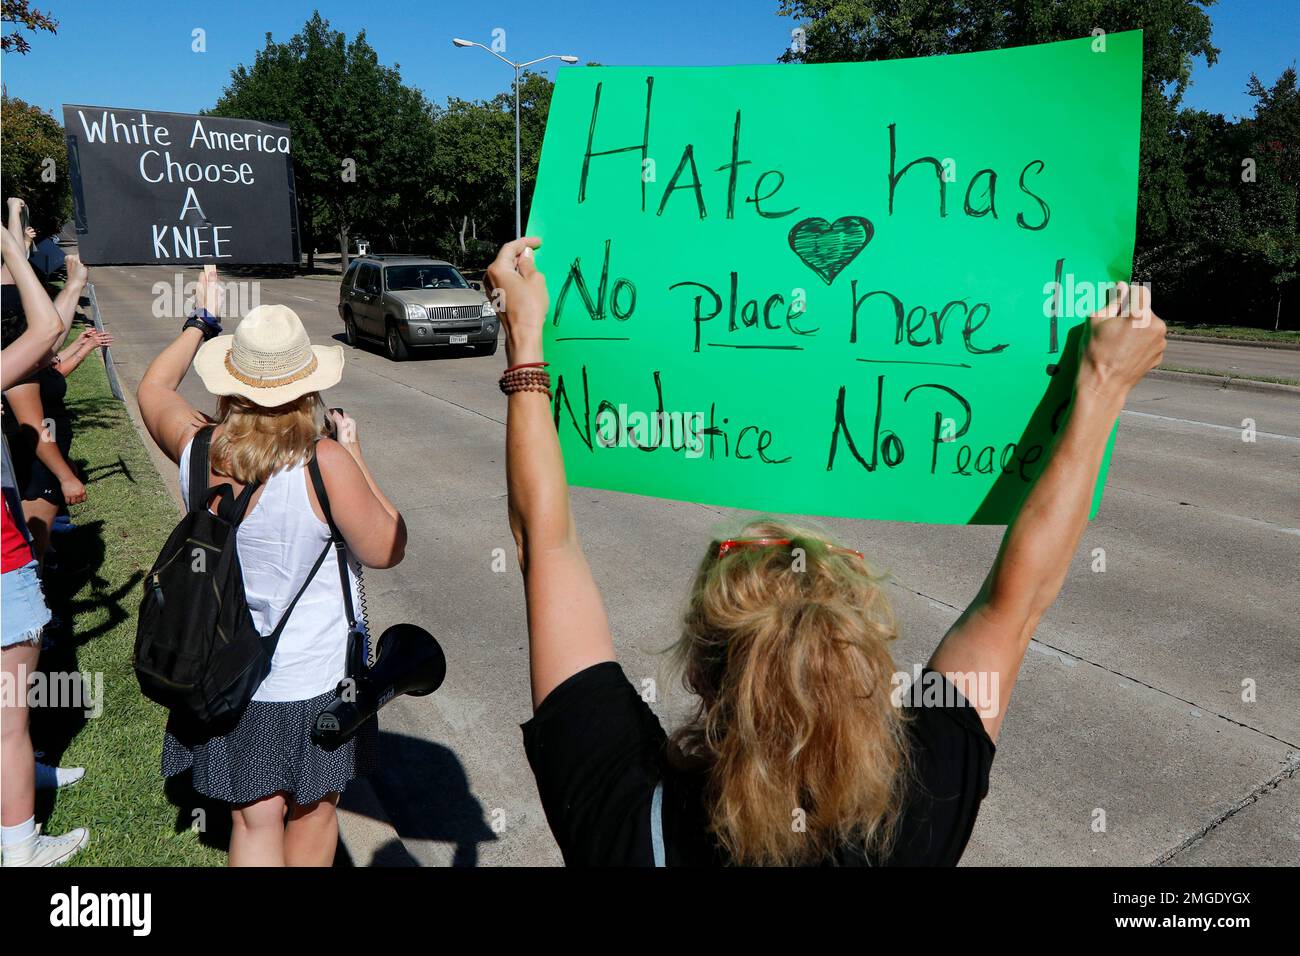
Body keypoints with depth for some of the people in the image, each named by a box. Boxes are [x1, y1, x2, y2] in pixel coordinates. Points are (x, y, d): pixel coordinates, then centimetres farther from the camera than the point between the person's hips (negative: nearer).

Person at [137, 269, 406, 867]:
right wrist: (355, 457, -8)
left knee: (255, 820, 15)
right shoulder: (325, 463, -25)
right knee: (313, 815, 20)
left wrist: (202, 322, 22)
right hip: (313, 678, -3)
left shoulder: (198, 449, -10)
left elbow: (153, 388, 12)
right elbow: (386, 550, -13)